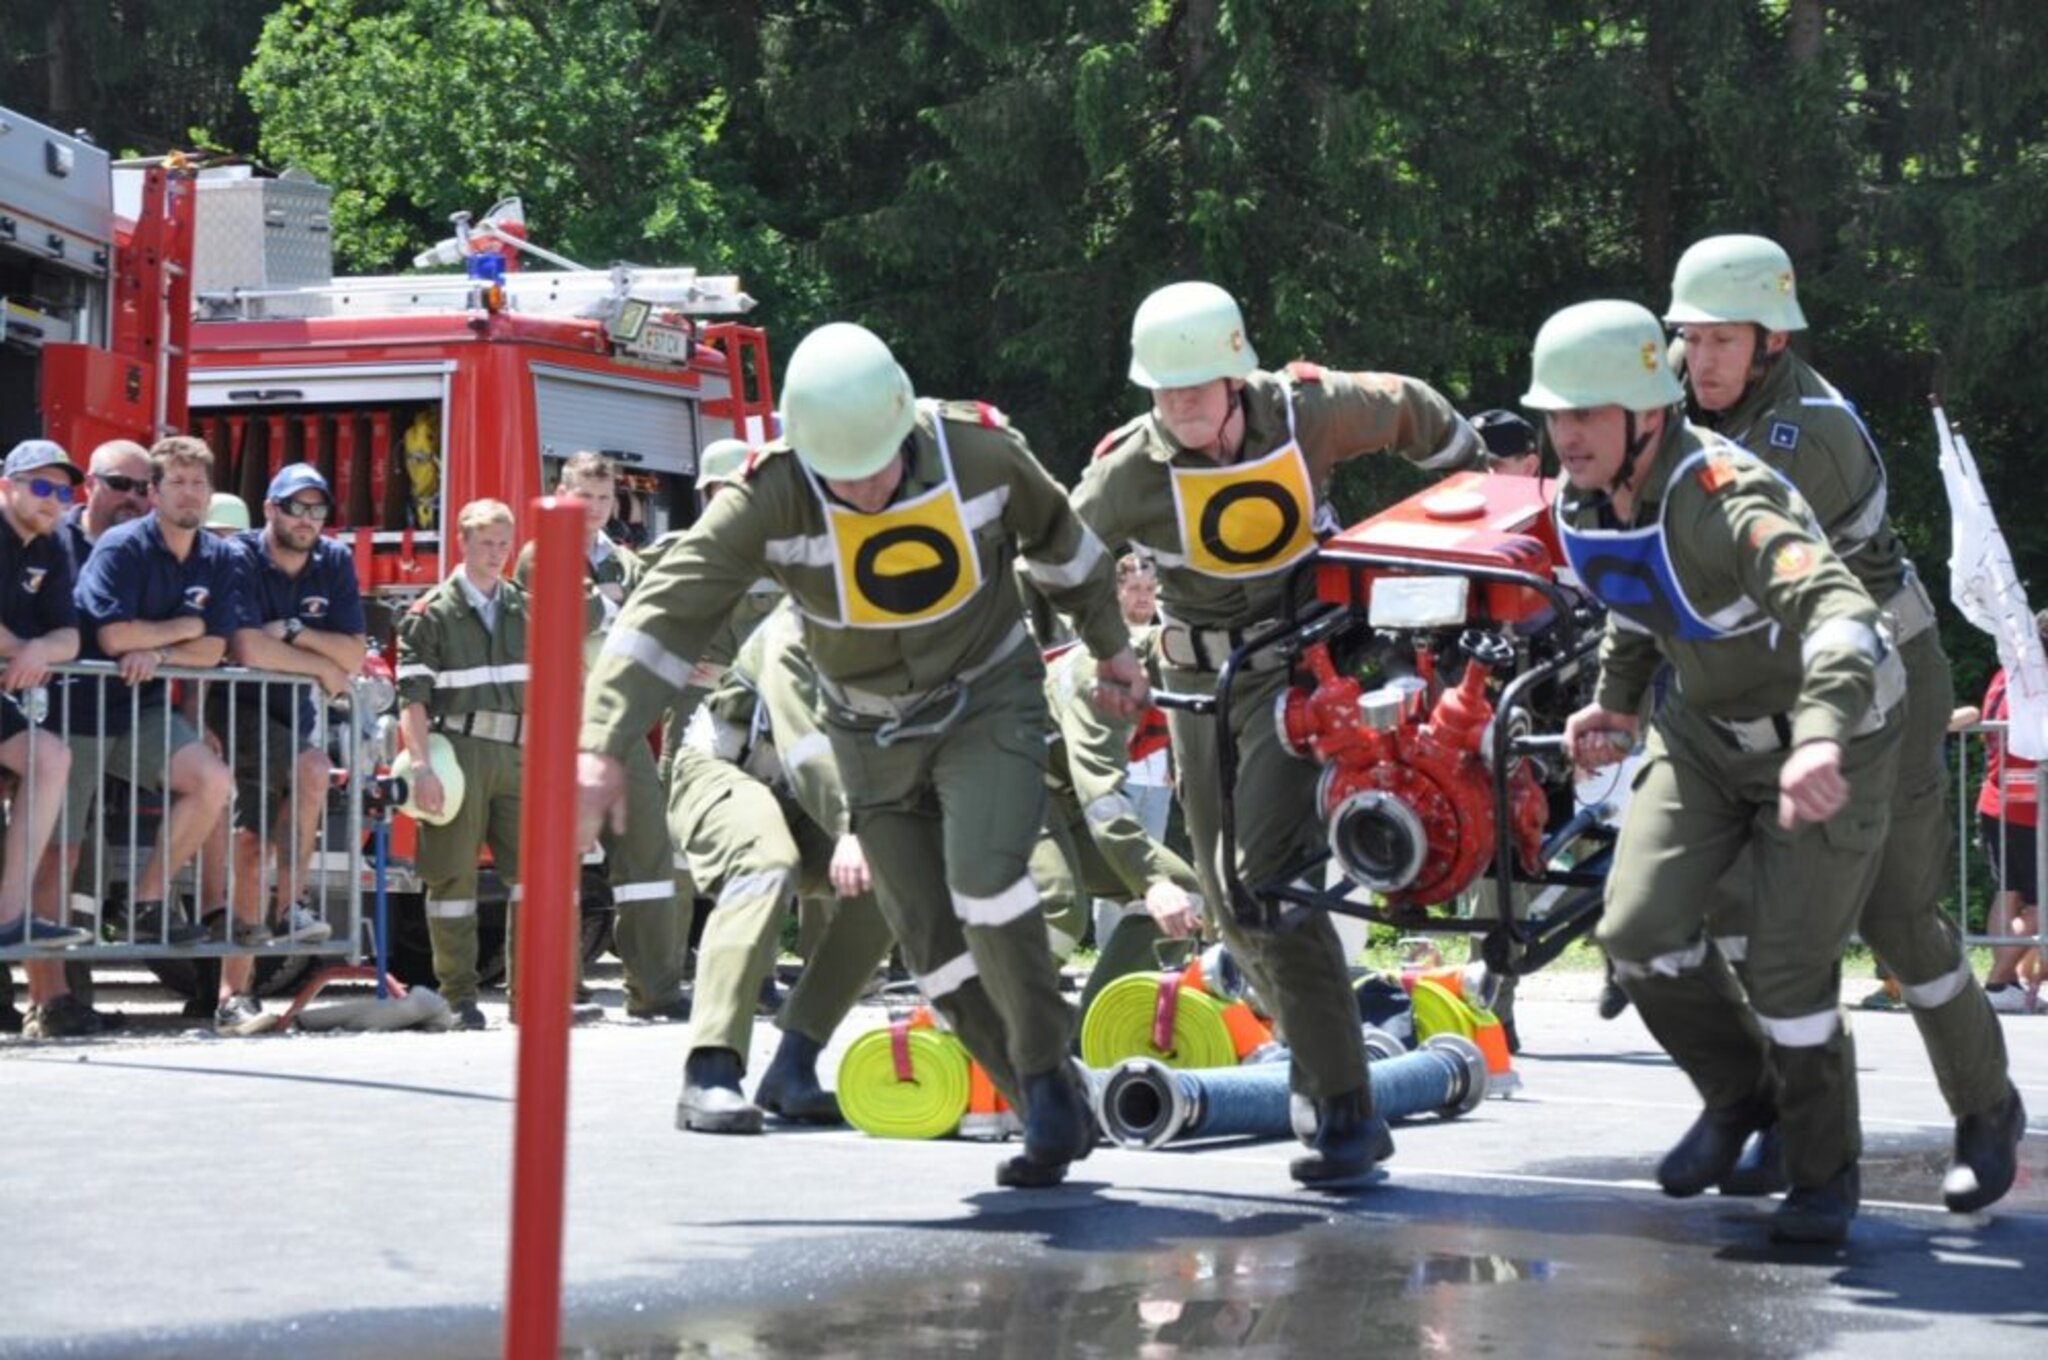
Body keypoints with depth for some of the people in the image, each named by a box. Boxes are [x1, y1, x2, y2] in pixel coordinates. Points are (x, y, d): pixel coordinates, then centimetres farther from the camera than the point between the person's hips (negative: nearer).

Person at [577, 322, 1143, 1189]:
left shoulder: (979, 451, -19)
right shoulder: (772, 497, -23)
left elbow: (1057, 537, 2)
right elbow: (671, 610, -27)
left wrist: (1110, 647, 15)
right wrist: (602, 745, -37)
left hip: (987, 703, -2)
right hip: (874, 735, 2)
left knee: (984, 875, -25)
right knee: (933, 944, 0)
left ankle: (1049, 1077, -8)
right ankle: (1057, 1113, 14)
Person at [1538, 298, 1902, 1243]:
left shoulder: (1723, 501, -32)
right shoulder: (1583, 506, -6)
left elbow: (1837, 612, -49)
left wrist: (1820, 738, -65)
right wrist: (1615, 702, 8)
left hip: (1824, 740, -7)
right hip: (1704, 732, 7)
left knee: (1789, 970, -8)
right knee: (1640, 933, -8)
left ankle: (1825, 1173, 17)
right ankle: (1740, 1095, 20)